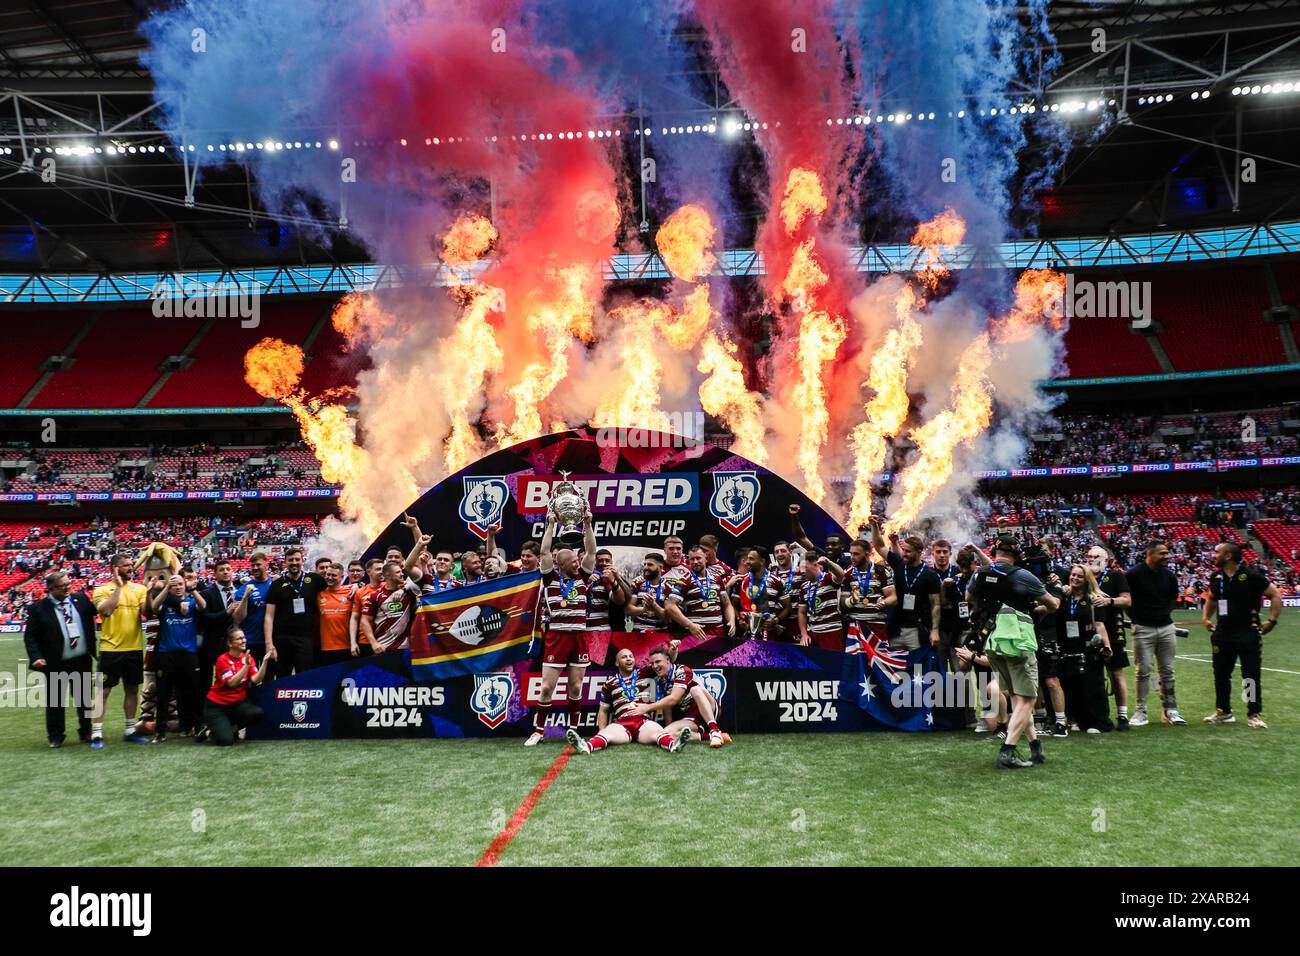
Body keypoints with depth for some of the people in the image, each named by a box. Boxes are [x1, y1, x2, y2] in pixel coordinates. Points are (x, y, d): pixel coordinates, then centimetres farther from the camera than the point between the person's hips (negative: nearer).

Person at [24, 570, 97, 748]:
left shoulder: (81, 599, 2)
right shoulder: (38, 609, -7)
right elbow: (30, 636, -5)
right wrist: (36, 657, -15)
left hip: (83, 661, 3)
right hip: (55, 665, -3)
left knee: (85, 699, 12)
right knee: (55, 702, 7)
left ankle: (86, 732, 27)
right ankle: (55, 737, 22)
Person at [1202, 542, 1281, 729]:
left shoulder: (1251, 575, -12)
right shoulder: (1216, 577, 6)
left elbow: (1276, 595, -7)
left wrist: (1272, 621, -11)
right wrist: (1205, 617, 12)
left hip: (1248, 634, -5)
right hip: (1222, 634, 6)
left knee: (1251, 675, -1)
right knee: (1221, 674, 11)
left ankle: (1254, 714, 9)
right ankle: (1223, 712, 23)